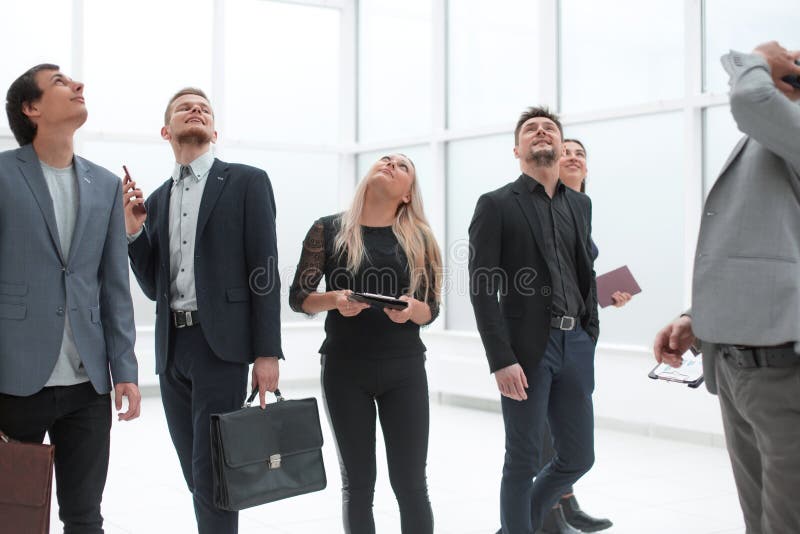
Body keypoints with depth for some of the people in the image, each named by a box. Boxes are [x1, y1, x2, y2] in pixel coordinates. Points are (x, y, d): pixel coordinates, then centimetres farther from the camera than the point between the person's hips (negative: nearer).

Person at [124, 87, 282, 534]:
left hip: (219, 342, -5)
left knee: (211, 474, -7)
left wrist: (268, 351, -11)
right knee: (197, 475, 11)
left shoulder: (246, 181, 1)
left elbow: (264, 271, -5)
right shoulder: (156, 199, 16)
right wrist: (134, 229, 0)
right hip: (171, 346, 5)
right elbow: (154, 286, 15)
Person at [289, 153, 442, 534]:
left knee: (410, 483, 1)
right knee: (357, 484, 7)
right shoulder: (329, 230, 1)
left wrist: (412, 308, -18)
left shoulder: (419, 239, 3)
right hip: (344, 369, 0)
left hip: (405, 369, 1)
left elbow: (431, 311, 4)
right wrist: (334, 299, -18)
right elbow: (298, 298, 2)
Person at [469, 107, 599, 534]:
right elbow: (482, 289, -8)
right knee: (523, 461, 3)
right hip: (527, 348, -5)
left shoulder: (580, 205, 15)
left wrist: (589, 339, 9)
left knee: (578, 457, 12)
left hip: (575, 345, 6)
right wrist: (502, 360, -16)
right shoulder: (496, 205, -2)